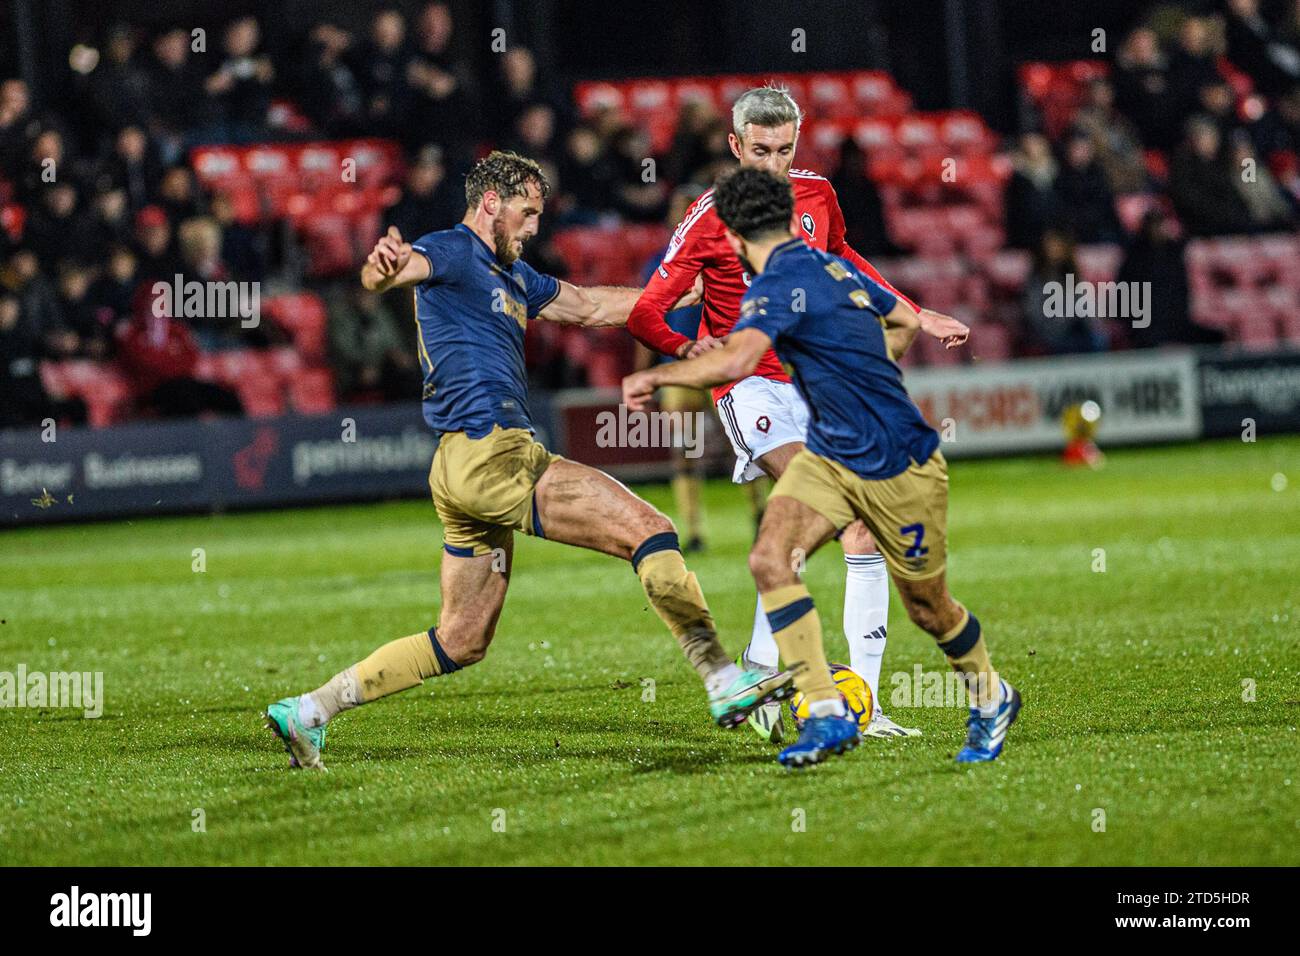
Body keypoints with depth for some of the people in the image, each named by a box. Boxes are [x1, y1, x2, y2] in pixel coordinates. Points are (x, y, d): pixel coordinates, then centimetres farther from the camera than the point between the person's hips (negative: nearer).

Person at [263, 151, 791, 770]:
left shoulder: (511, 275, 25)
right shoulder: (449, 251, -4)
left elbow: (587, 306, 36)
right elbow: (386, 275, -25)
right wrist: (383, 266, -50)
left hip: (469, 470, 11)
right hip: (489, 456, -11)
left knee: (461, 643, 12)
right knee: (647, 530, -12)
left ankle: (307, 712, 11)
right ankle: (724, 683, -12)